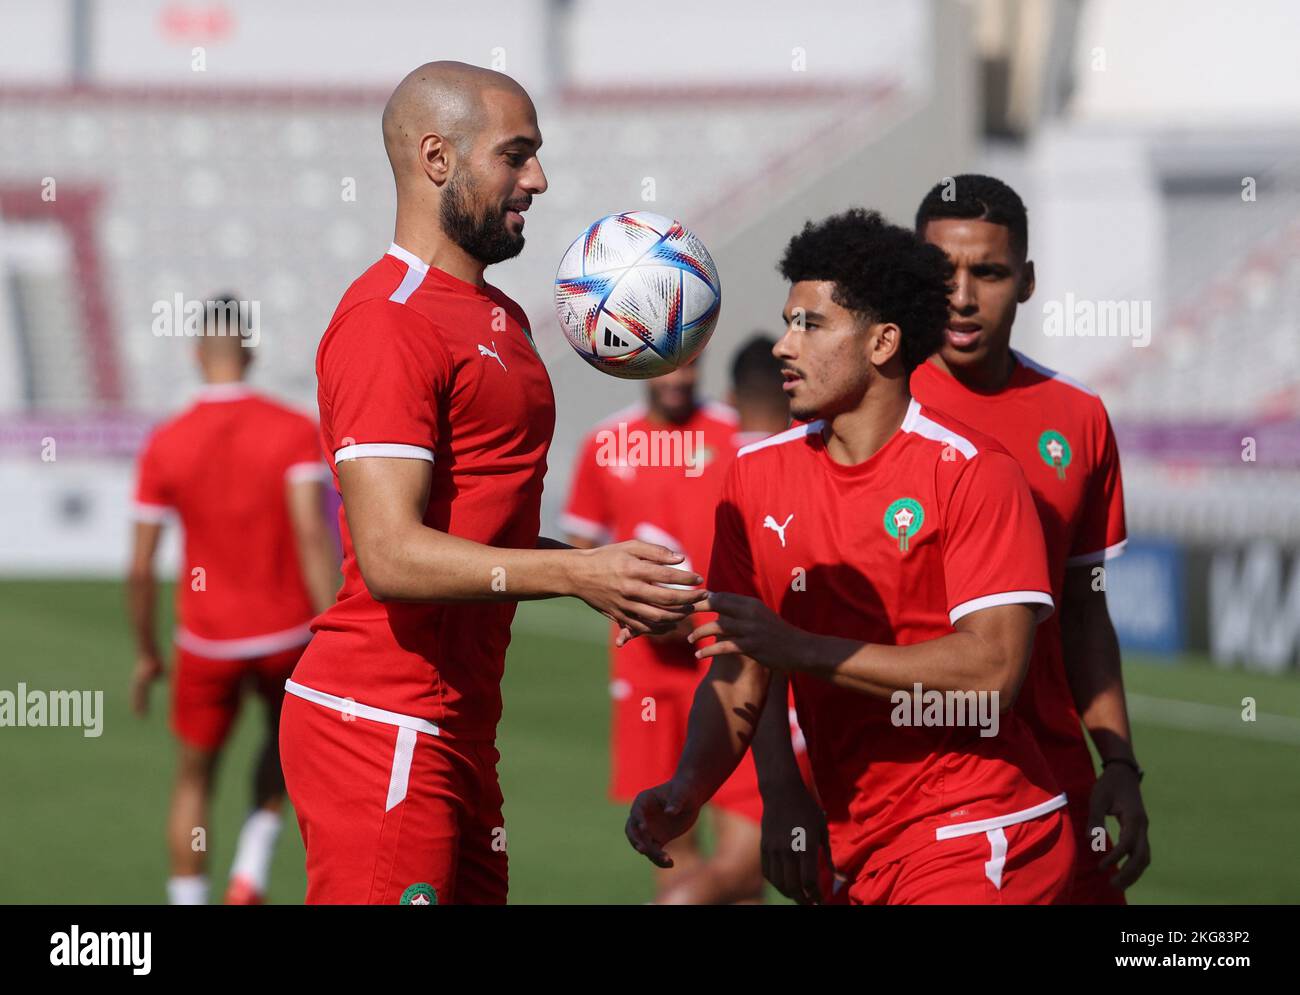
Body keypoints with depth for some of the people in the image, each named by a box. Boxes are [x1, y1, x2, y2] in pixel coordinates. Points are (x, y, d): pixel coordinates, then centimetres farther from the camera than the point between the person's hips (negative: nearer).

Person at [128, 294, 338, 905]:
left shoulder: (164, 446, -6)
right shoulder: (294, 431, -10)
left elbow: (141, 569, -5)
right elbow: (312, 534, -20)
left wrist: (146, 655, 9)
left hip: (207, 643, 0)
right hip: (286, 635, 0)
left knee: (193, 781, 17)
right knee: (284, 740, 29)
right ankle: (250, 871, 10)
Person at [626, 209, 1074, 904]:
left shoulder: (971, 472, -9)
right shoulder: (757, 477, 8)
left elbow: (991, 669, -20)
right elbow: (737, 675, 9)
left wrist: (801, 649, -22)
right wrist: (688, 790, -11)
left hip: (973, 838, -6)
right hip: (860, 848, 6)